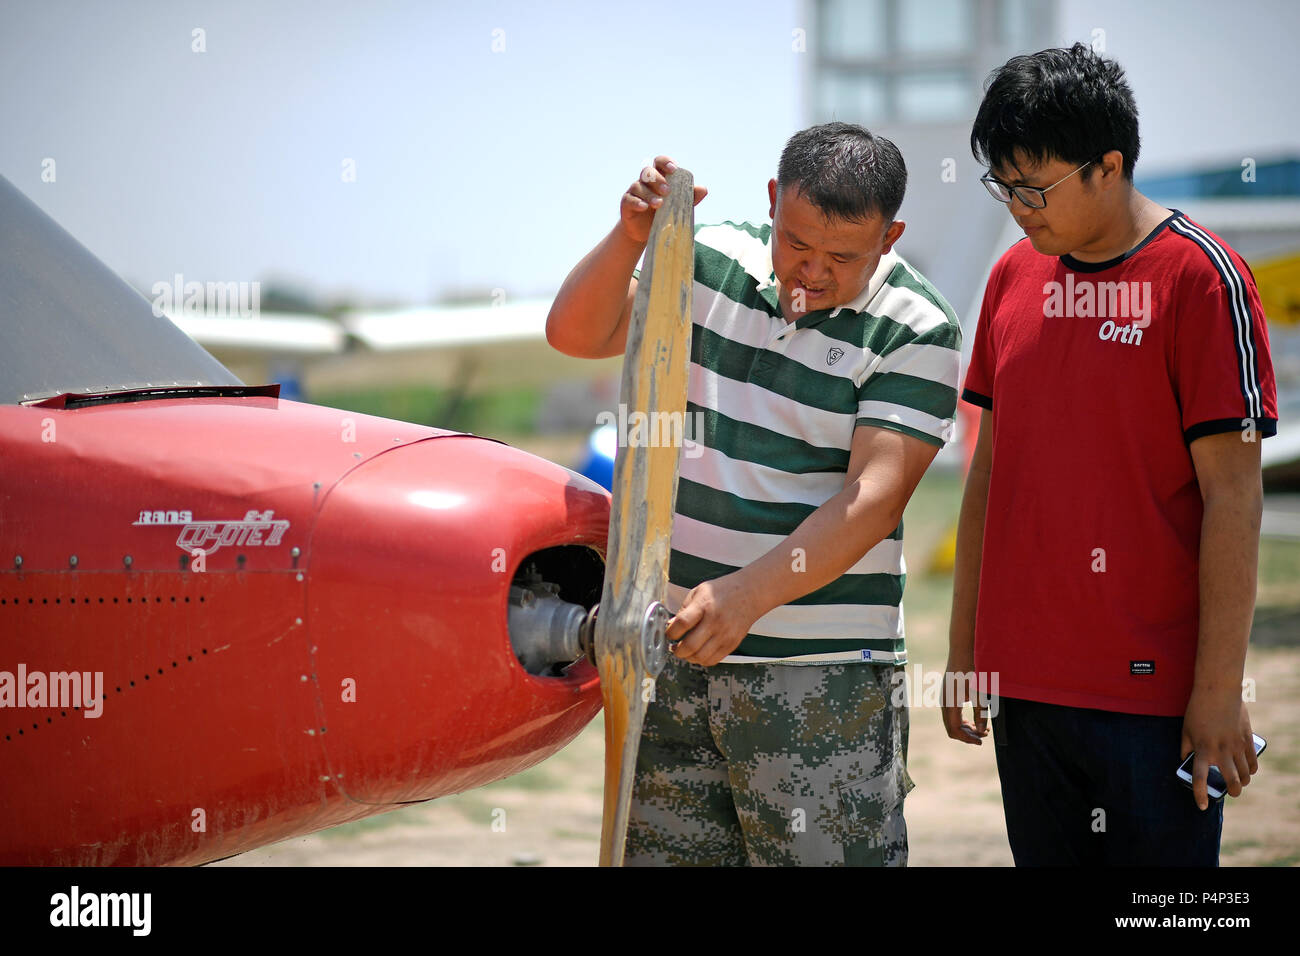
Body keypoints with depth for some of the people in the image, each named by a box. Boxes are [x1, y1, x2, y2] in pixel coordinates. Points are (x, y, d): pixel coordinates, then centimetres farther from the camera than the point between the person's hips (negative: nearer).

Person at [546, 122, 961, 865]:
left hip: (821, 672, -4)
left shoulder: (914, 331, -9)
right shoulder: (714, 259, 5)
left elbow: (872, 500, -16)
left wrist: (744, 596, -27)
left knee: (824, 853, -7)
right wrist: (632, 237, -16)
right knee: (664, 850, 9)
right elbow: (577, 333, 3)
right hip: (675, 642, 5)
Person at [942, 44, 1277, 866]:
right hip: (1023, 679, 6)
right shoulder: (1014, 278, 10)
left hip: (1151, 686, -6)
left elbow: (1233, 496, -10)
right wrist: (964, 648, 16)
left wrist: (1220, 690, -13)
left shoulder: (1201, 278, -8)